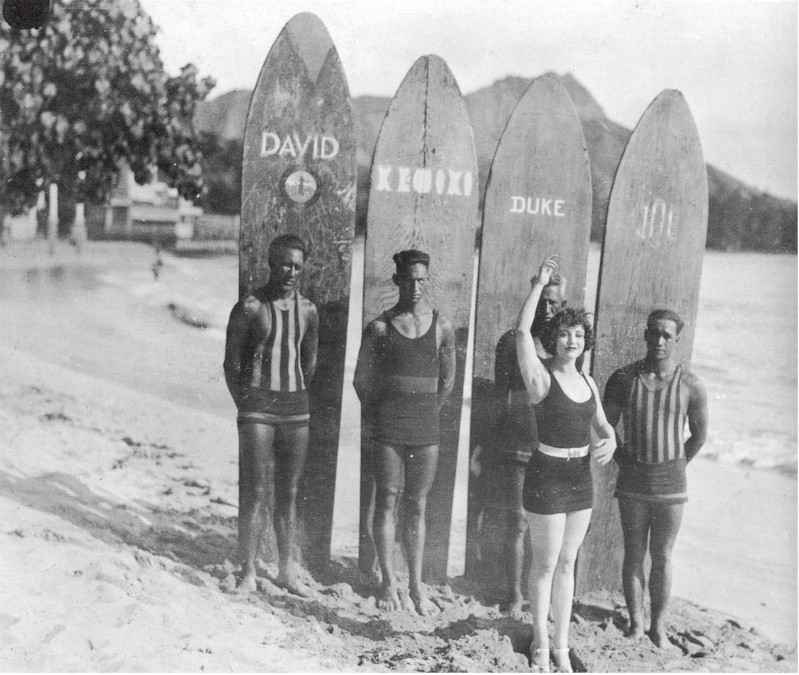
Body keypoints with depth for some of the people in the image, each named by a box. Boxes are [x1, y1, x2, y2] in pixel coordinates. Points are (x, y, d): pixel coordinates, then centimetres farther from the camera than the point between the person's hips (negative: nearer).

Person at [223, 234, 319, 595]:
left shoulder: (308, 310, 8)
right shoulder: (249, 307, -5)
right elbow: (231, 363, -1)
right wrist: (245, 405, -1)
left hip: (296, 409, 4)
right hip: (256, 408, -4)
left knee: (288, 494, 10)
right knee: (255, 494, -4)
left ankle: (287, 570, 20)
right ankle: (248, 573, 5)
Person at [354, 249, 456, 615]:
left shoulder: (441, 327, 4)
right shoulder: (379, 327, 0)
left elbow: (447, 381, 14)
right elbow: (362, 379, 8)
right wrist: (378, 416, 7)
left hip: (426, 430, 1)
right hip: (387, 429, -1)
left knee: (417, 506, 7)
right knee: (387, 501, 3)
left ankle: (416, 584, 15)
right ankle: (388, 581, 13)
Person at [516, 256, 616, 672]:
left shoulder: (587, 381, 8)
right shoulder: (540, 377, -11)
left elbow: (602, 425, 16)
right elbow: (522, 332, -25)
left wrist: (609, 442, -7)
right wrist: (539, 285, -22)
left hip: (582, 478, 6)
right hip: (548, 477, -6)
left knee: (567, 563, 14)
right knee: (545, 565, 5)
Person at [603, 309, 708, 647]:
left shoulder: (691, 385, -7)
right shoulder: (623, 378, -5)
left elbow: (699, 434, 7)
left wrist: (675, 466, 10)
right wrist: (621, 458, 6)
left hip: (670, 486, 0)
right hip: (632, 483, 1)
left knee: (662, 558, 9)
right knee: (634, 555, 9)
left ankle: (658, 625, 25)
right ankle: (635, 622, 23)